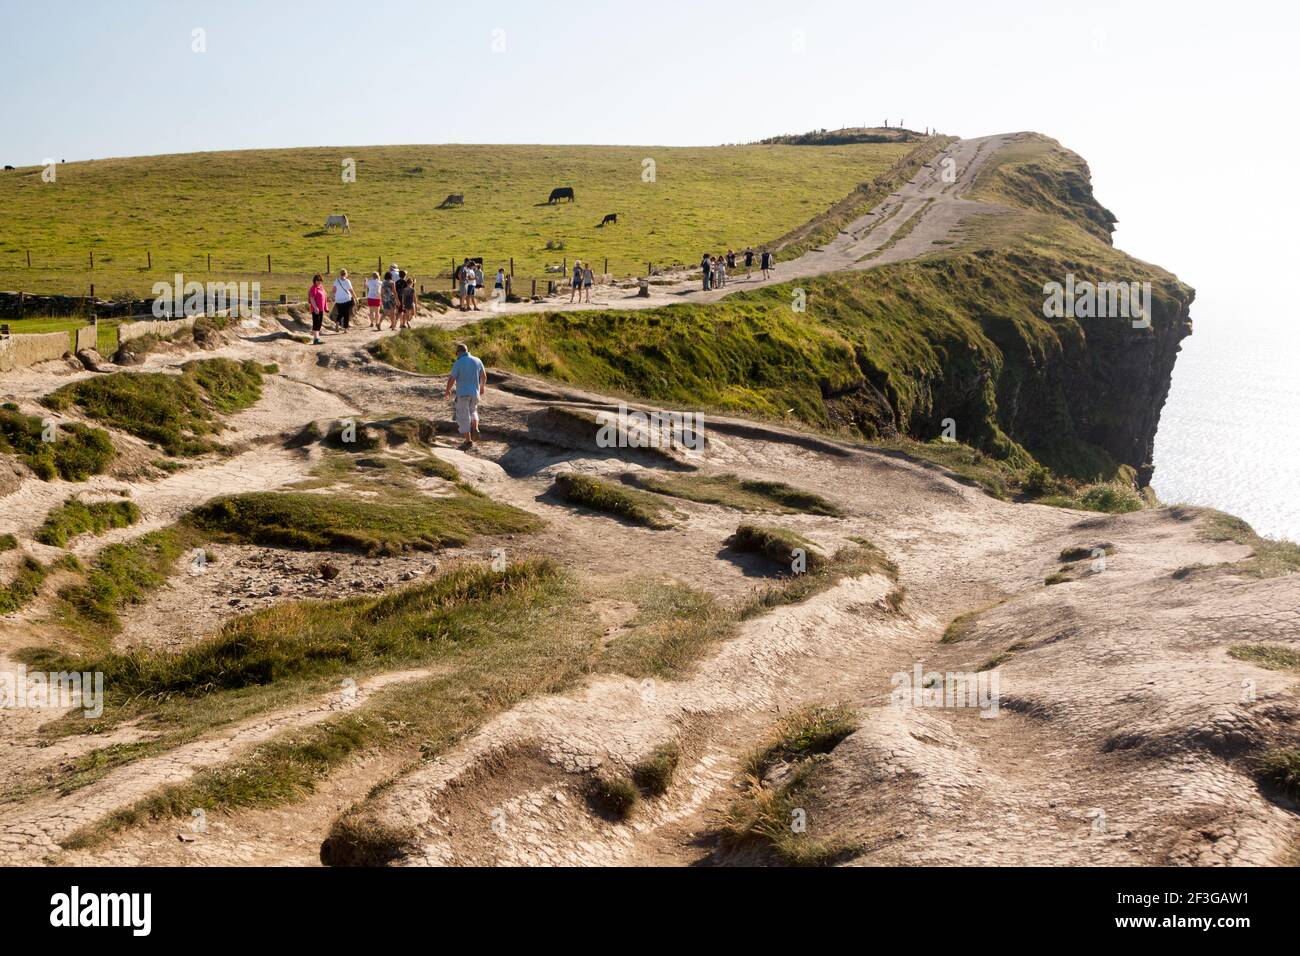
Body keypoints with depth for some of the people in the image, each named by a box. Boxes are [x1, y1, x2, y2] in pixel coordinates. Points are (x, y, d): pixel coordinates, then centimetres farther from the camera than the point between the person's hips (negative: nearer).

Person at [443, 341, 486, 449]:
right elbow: (484, 376, 11)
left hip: (462, 393, -4)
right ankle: (475, 430, 6)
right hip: (474, 393, 4)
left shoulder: (458, 363, -14)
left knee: (463, 417, 5)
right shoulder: (477, 361, 0)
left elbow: (451, 380, -13)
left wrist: (447, 391, 5)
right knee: (473, 412, 28)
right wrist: (482, 387, 29)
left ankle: (468, 441, 5)